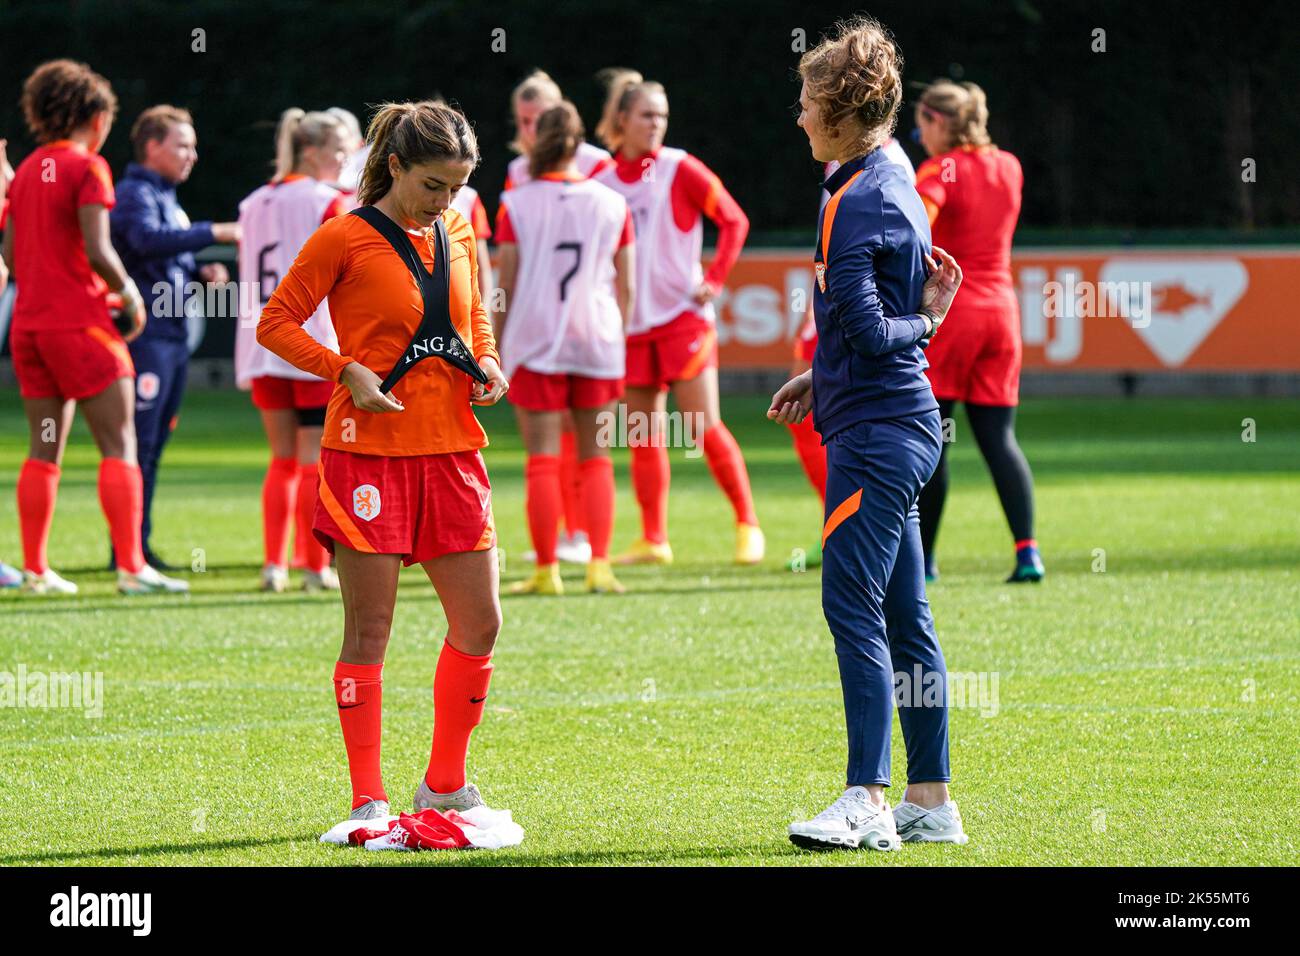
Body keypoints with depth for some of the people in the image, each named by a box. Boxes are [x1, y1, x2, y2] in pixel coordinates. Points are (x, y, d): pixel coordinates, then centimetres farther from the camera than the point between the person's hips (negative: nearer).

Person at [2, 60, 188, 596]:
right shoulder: (87, 167, -9)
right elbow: (97, 250, -18)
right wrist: (130, 294, -4)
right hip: (78, 321, -7)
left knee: (45, 449, 11)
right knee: (118, 445, -6)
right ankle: (130, 567, -12)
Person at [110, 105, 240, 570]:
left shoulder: (168, 198, 21)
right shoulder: (135, 193, -9)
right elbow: (148, 239, -28)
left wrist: (201, 271, 6)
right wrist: (212, 233, -26)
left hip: (172, 335, 10)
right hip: (145, 336, -10)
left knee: (153, 446, 11)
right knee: (138, 443, -9)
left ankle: (138, 548, 15)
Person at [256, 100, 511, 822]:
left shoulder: (459, 235, 11)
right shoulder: (346, 238, -6)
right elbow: (275, 323, -3)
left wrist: (486, 363, 5)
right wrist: (348, 371, -15)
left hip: (451, 449, 6)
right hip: (369, 451, -6)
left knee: (479, 625, 4)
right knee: (368, 632, -2)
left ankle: (445, 786, 20)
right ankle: (367, 801, 5)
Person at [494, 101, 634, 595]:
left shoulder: (516, 205, -4)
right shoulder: (612, 204, 3)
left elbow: (505, 286, -3)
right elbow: (626, 288, 5)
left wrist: (496, 350, 5)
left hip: (534, 342, -2)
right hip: (598, 341, 2)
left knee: (542, 461, 2)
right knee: (596, 458, 9)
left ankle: (546, 569, 2)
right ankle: (599, 565, 0)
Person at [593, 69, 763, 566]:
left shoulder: (680, 169, -4)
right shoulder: (603, 180, 6)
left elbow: (734, 220, 0)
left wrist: (714, 280, -7)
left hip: (683, 315, -4)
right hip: (630, 322, 4)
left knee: (705, 426, -9)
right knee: (643, 437, 5)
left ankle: (748, 525, 0)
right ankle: (653, 540, 11)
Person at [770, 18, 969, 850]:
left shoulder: (856, 202, -16)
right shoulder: (894, 184, 15)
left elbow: (868, 331, -21)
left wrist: (922, 323, -3)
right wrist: (820, 378, 21)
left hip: (876, 430, -10)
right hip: (896, 421, 10)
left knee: (854, 603, -11)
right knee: (902, 614, 11)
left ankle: (867, 801, -14)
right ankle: (931, 801, 14)